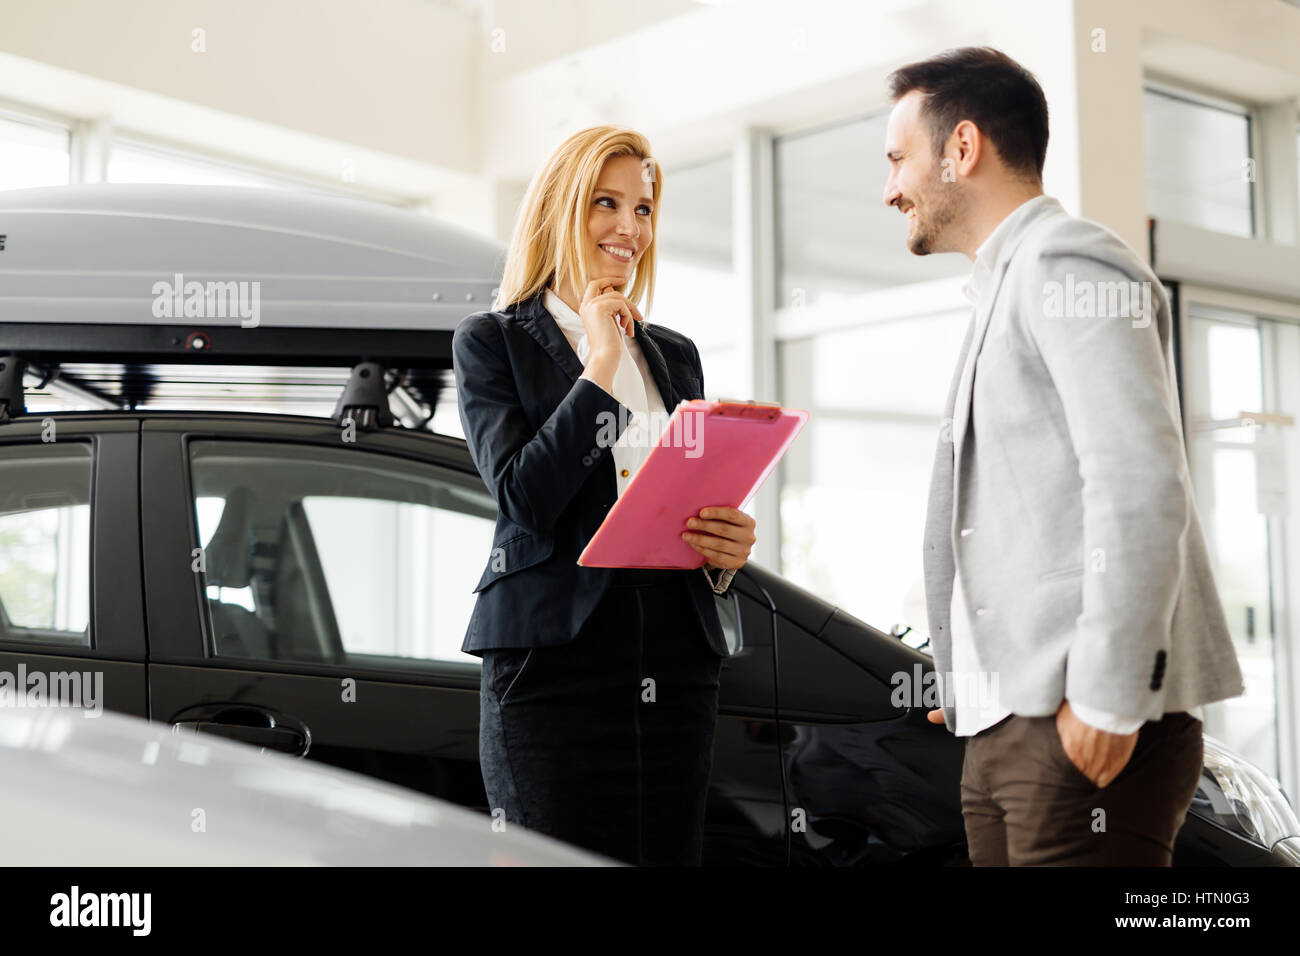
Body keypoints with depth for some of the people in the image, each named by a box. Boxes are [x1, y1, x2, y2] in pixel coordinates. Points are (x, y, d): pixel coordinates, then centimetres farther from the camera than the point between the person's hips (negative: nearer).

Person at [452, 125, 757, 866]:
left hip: (676, 671, 4)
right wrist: (599, 367, -8)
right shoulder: (492, 341, 5)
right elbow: (524, 496, -9)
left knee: (672, 854, 3)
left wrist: (728, 551, -1)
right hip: (554, 667, -4)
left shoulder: (676, 354, 19)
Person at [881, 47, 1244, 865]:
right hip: (1010, 727, 9)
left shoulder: (1070, 265, -6)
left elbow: (1140, 489, -17)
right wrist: (967, 690, 16)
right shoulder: (1006, 288, 24)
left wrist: (1106, 701, -20)